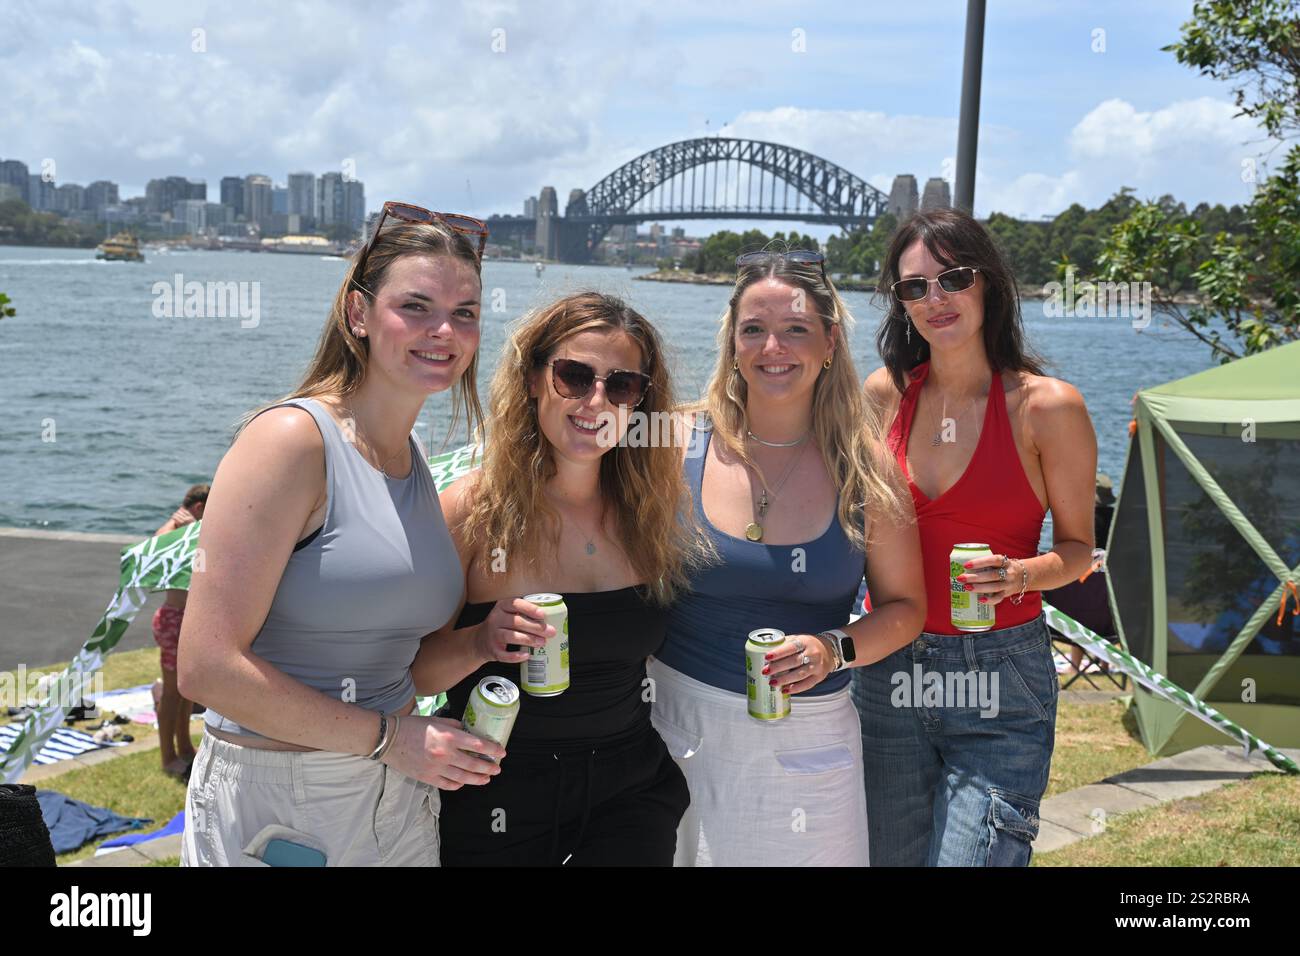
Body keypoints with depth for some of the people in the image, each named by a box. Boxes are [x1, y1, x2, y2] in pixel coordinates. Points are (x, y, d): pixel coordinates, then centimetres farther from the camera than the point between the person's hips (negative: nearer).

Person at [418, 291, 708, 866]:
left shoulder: (652, 510, -1)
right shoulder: (471, 508, -12)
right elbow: (411, 671, -8)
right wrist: (478, 643, -26)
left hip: (630, 791, 3)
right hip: (498, 798, -2)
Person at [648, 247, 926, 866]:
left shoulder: (864, 467, -4)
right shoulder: (682, 445, -5)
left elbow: (905, 605, 4)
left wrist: (834, 649, -15)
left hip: (808, 741, 0)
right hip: (680, 723, 0)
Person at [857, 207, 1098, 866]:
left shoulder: (1046, 405, -8)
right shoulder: (885, 393, 2)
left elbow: (1077, 547, 1)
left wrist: (1019, 575, -19)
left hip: (1001, 683, -3)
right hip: (888, 669, 4)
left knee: (969, 855, -8)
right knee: (890, 857, 13)